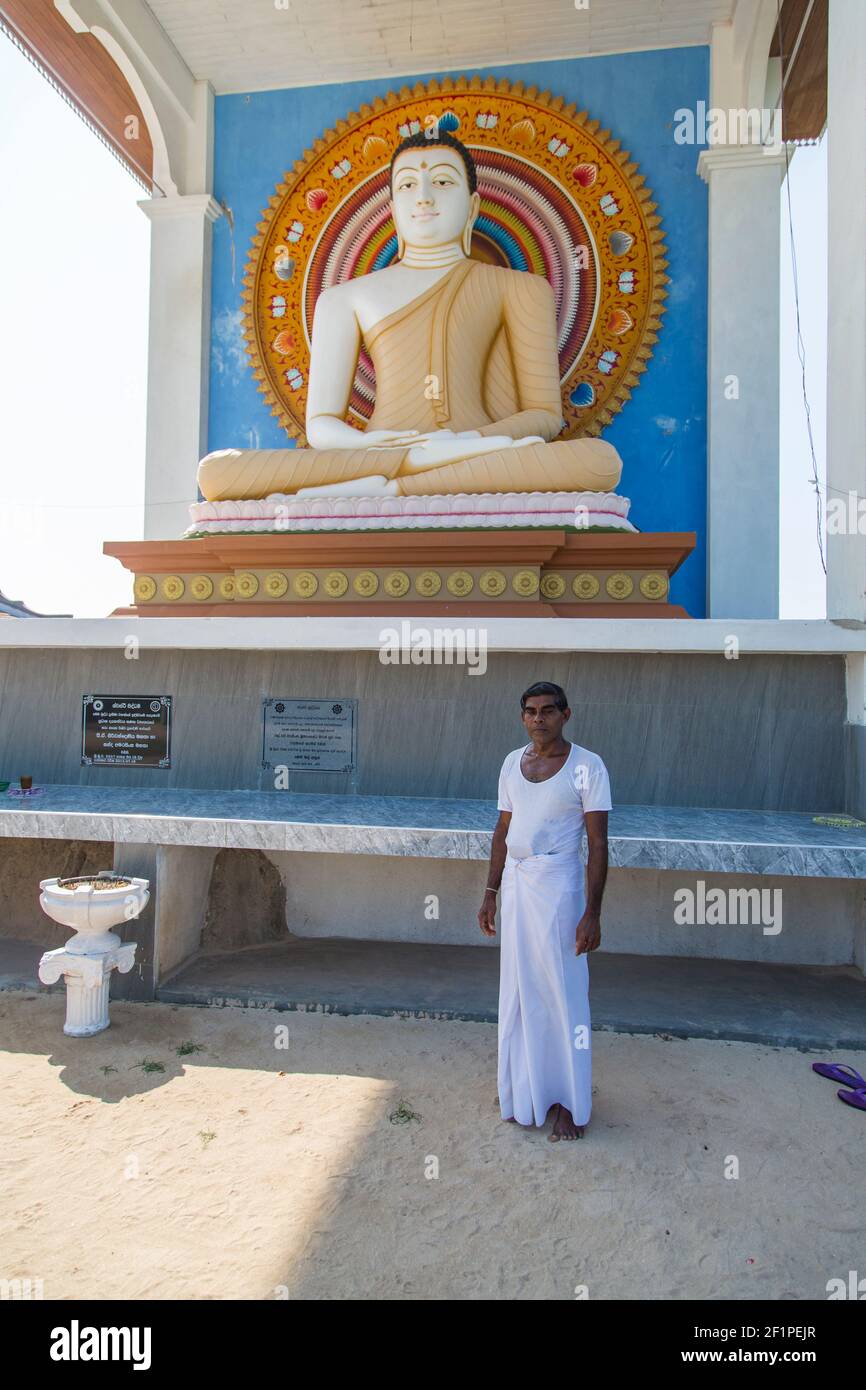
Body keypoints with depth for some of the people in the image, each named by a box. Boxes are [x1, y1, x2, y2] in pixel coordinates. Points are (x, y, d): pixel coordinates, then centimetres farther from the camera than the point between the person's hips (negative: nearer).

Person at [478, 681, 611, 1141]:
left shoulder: (586, 766, -11)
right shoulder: (512, 763, 5)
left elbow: (598, 844, -11)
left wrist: (592, 913, -14)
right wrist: (491, 893, 11)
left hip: (558, 886, -5)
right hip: (515, 884, 6)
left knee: (563, 992, 5)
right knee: (519, 989, 16)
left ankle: (569, 1103, 23)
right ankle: (524, 1090, 35)